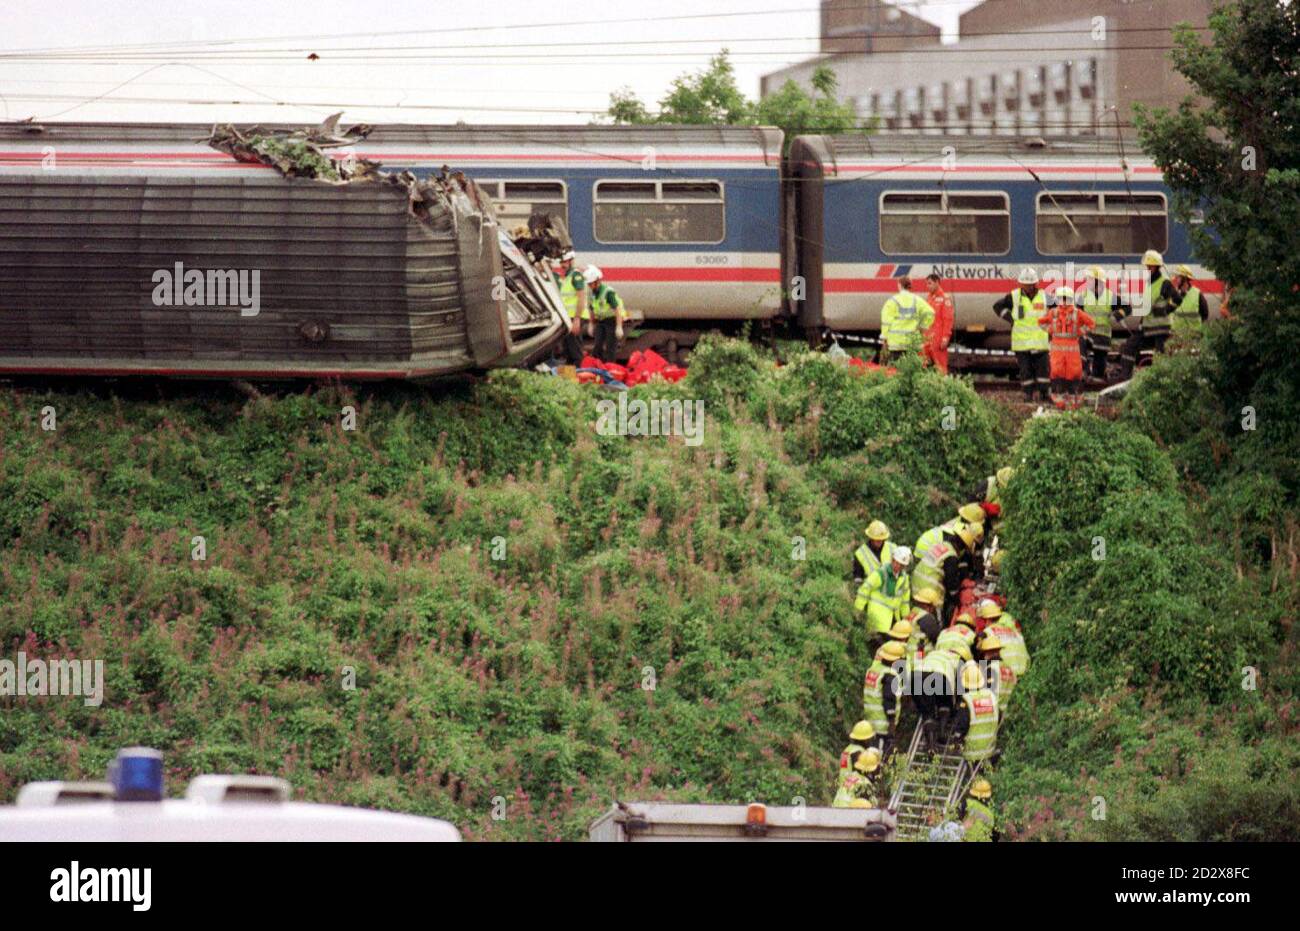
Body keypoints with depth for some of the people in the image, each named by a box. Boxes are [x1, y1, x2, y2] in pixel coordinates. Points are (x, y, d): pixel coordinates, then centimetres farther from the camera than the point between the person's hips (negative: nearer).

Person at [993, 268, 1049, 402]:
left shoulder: (1044, 296, 5)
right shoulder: (1014, 297, 1)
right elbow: (998, 306, 12)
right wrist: (1010, 318, 2)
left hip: (1040, 340, 1)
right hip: (1021, 342, -1)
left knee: (1042, 367, -1)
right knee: (1025, 368, 0)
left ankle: (1043, 392, 6)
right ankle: (1028, 393, 7)